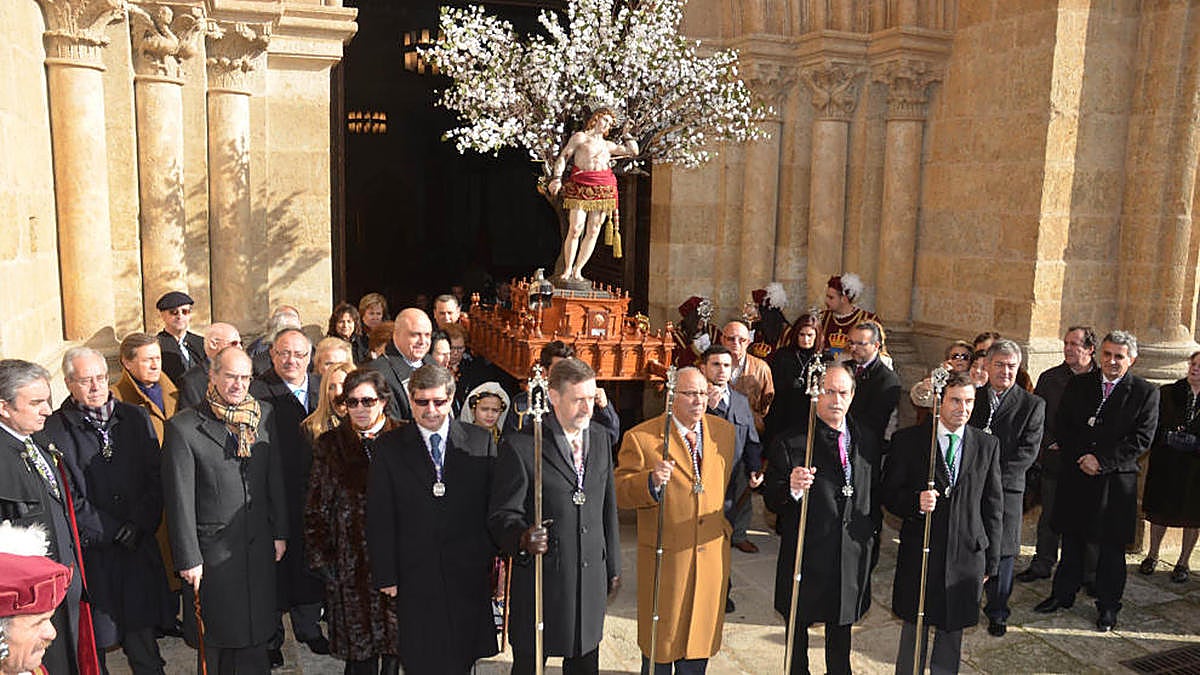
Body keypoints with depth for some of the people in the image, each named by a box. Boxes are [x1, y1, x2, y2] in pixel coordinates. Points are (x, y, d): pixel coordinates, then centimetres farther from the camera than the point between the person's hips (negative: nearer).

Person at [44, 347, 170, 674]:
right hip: (90, 552, -3)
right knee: (92, 644, 6)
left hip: (139, 547, 3)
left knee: (142, 635, 12)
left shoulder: (136, 417, 7)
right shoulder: (53, 429, -6)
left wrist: (140, 523, -6)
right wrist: (112, 531, -10)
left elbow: (156, 476, 6)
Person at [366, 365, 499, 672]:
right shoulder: (388, 447, -1)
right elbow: (379, 519, -1)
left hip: (469, 576, 1)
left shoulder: (481, 442, 0)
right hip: (415, 576, 0)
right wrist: (385, 576, -4)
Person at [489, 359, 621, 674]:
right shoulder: (521, 445, -12)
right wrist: (523, 538, -32)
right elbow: (502, 515, -11)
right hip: (540, 579, -5)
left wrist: (613, 566, 17)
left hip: (591, 579, 5)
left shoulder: (601, 439, 7)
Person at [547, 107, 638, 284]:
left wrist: (626, 133, 27)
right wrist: (557, 178, -9)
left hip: (603, 188, 5)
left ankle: (578, 270, 8)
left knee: (593, 231, 0)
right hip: (580, 187, -5)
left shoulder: (608, 145, 25)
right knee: (575, 229, -12)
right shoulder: (579, 137, 11)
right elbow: (563, 157, 4)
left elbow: (633, 151, 27)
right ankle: (567, 269, 0)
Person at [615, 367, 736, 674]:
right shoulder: (640, 438, -10)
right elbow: (619, 492, -14)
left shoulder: (725, 432, 5)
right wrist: (651, 481, -30)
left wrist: (729, 522, 14)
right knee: (660, 641, 9)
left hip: (713, 557, 4)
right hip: (665, 559, -4)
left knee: (700, 639, 15)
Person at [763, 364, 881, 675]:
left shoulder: (867, 440, 3)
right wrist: (792, 489, -34)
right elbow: (771, 500, -14)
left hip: (853, 553, 4)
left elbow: (874, 494, 13)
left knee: (842, 625, 21)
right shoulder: (790, 441, -13)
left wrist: (872, 534, 12)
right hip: (805, 553, -4)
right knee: (798, 627, 13)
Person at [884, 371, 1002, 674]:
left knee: (952, 631, 14)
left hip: (967, 556, 2)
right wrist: (916, 502, -24)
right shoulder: (908, 440, -4)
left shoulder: (987, 445, 4)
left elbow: (993, 506, 7)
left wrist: (990, 559, 7)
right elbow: (889, 493, -3)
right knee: (914, 631, 10)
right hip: (919, 553, -2)